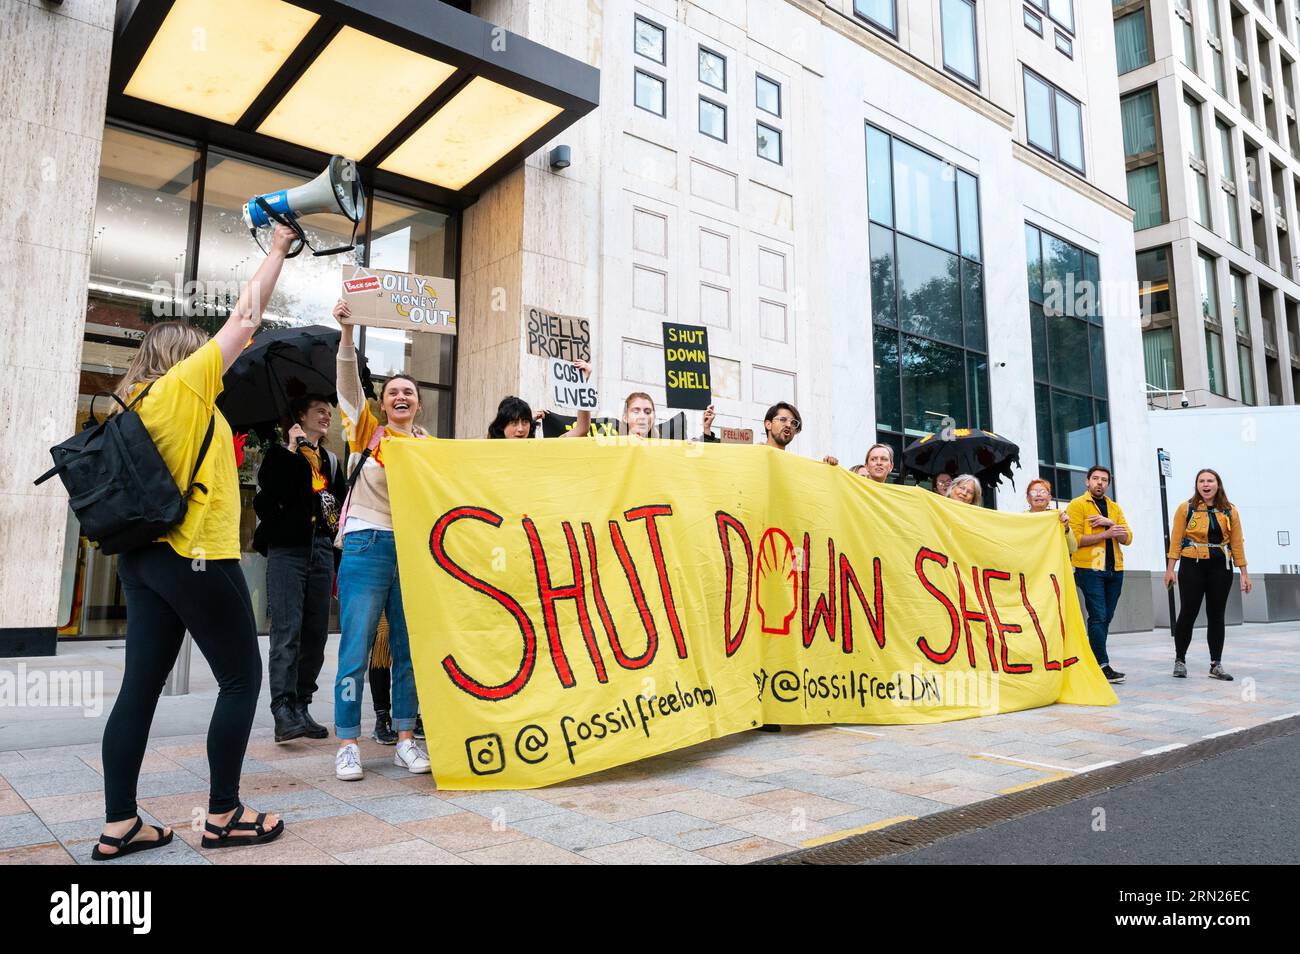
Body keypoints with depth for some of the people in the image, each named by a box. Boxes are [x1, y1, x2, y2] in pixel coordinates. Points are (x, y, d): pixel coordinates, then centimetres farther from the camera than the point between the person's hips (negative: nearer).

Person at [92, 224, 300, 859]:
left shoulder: (140, 403, 13)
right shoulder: (184, 385, -7)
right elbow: (245, 318, -5)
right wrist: (277, 250, 3)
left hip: (145, 556, 8)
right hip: (197, 558, -8)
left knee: (140, 686, 9)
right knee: (242, 679, 3)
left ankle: (118, 826, 15)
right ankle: (223, 816, 10)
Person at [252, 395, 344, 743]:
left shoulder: (331, 461, 21)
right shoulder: (281, 453, 7)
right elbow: (271, 493, -11)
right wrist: (292, 450, -8)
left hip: (322, 550, 5)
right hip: (288, 548, -5)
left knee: (316, 632, 4)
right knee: (287, 631, -12)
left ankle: (301, 706, 12)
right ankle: (283, 711, -13)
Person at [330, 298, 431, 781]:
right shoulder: (368, 431, 6)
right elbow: (348, 383, -6)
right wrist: (347, 331, -18)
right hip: (366, 545, -3)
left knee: (409, 649, 7)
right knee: (356, 650, -3)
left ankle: (405, 740, 16)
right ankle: (347, 745, 7)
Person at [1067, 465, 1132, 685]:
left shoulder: (1114, 507, 16)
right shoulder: (1077, 505, -1)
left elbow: (1127, 539, 7)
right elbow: (1076, 539, -11)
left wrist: (1111, 523, -10)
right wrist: (1106, 534, -16)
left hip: (1114, 570, 6)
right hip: (1090, 569, -6)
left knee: (1106, 618, 8)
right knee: (1098, 617, -9)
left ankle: (1093, 661, 15)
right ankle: (1103, 666, -8)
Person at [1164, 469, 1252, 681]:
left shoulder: (1230, 511, 7)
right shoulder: (1185, 508, 0)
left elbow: (1237, 543, 6)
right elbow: (1176, 540, -4)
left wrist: (1244, 573, 4)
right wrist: (1170, 568, -9)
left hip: (1221, 568, 2)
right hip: (1192, 567, -2)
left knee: (1216, 616, 7)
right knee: (1188, 614, -1)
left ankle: (1216, 665, 13)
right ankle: (1180, 660, 12)